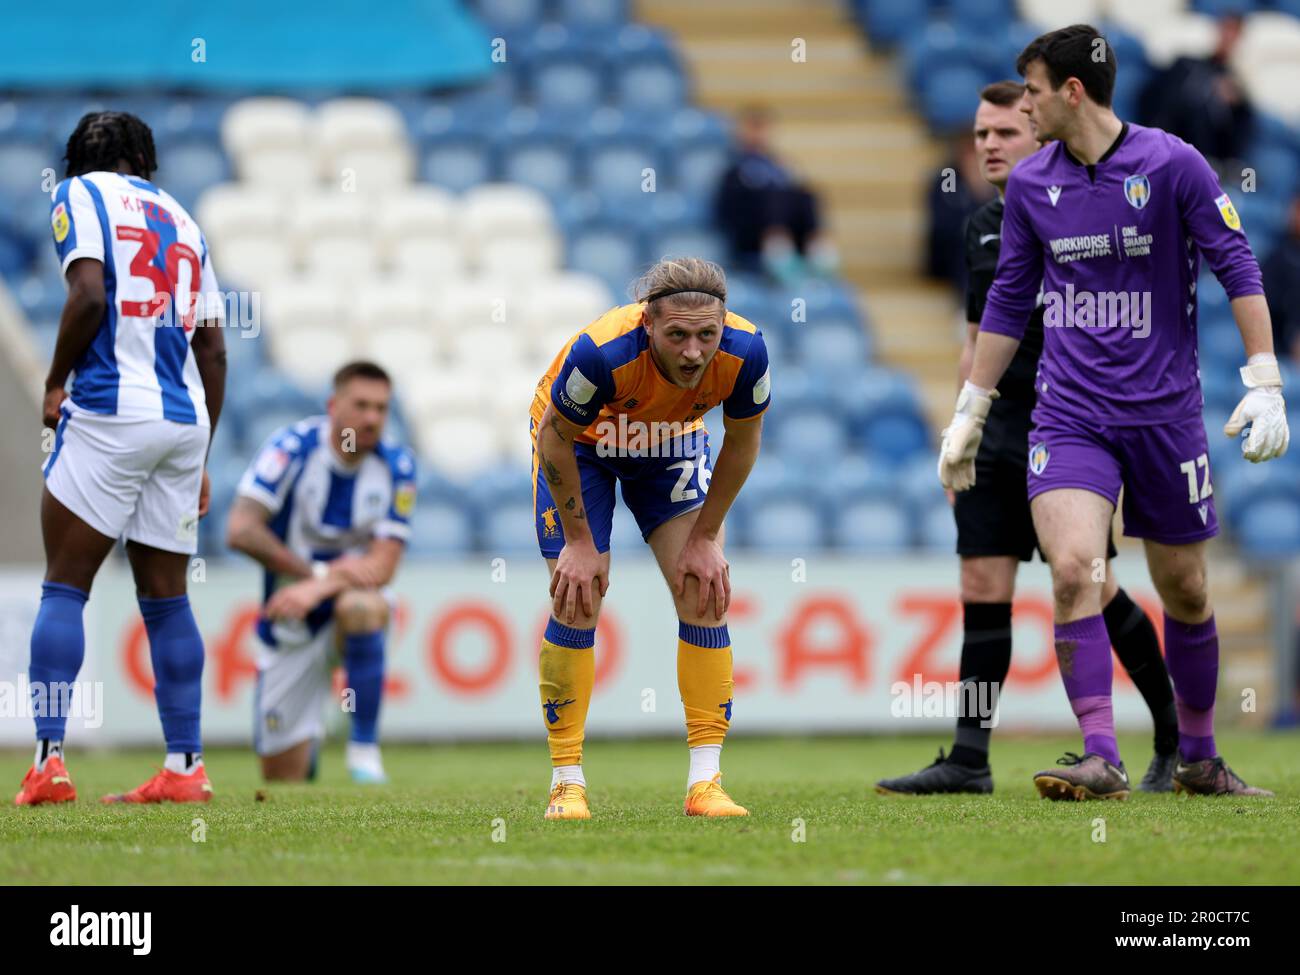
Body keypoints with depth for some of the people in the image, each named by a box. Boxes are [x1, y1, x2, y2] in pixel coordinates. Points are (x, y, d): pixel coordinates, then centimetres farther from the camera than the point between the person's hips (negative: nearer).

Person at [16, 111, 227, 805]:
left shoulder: (80, 195, 3)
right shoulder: (180, 218, 20)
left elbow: (89, 295, -14)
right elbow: (212, 349, 17)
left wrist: (55, 383, -1)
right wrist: (200, 460, 21)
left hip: (110, 411, -5)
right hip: (185, 419, 5)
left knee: (64, 587, -1)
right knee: (167, 598, 9)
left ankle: (49, 761, -11)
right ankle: (185, 767, 7)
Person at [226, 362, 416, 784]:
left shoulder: (397, 467, -9)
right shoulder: (293, 447, -15)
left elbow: (382, 566, -16)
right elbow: (240, 530, -22)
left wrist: (316, 589, -31)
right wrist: (318, 571, -26)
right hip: (290, 632, 0)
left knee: (359, 605, -39)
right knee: (283, 778, 2)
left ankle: (365, 748, -27)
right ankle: (309, 738, 42)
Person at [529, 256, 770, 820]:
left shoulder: (744, 353, -32)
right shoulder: (602, 353, -41)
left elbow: (741, 444, -12)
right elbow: (554, 438, -24)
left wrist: (705, 538, -9)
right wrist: (579, 541, -18)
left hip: (671, 444, 3)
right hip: (578, 440, -3)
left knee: (704, 593, -9)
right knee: (577, 602, -11)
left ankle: (706, 780, -5)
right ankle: (567, 783, -2)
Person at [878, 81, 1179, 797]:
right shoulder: (981, 228, 13)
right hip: (997, 436, 6)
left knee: (1093, 589, -3)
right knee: (982, 589, -1)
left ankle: (1178, 735, 13)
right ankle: (970, 761, -1)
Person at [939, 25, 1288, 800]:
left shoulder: (1171, 164, -7)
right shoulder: (1030, 185, 4)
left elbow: (1238, 268, -4)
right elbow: (1008, 303, 14)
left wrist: (1265, 386, -11)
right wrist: (969, 415, 16)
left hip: (1167, 411, -2)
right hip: (1070, 416, 2)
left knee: (1185, 592, 8)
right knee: (1073, 570, -19)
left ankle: (1199, 759, 26)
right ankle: (1102, 760, -19)